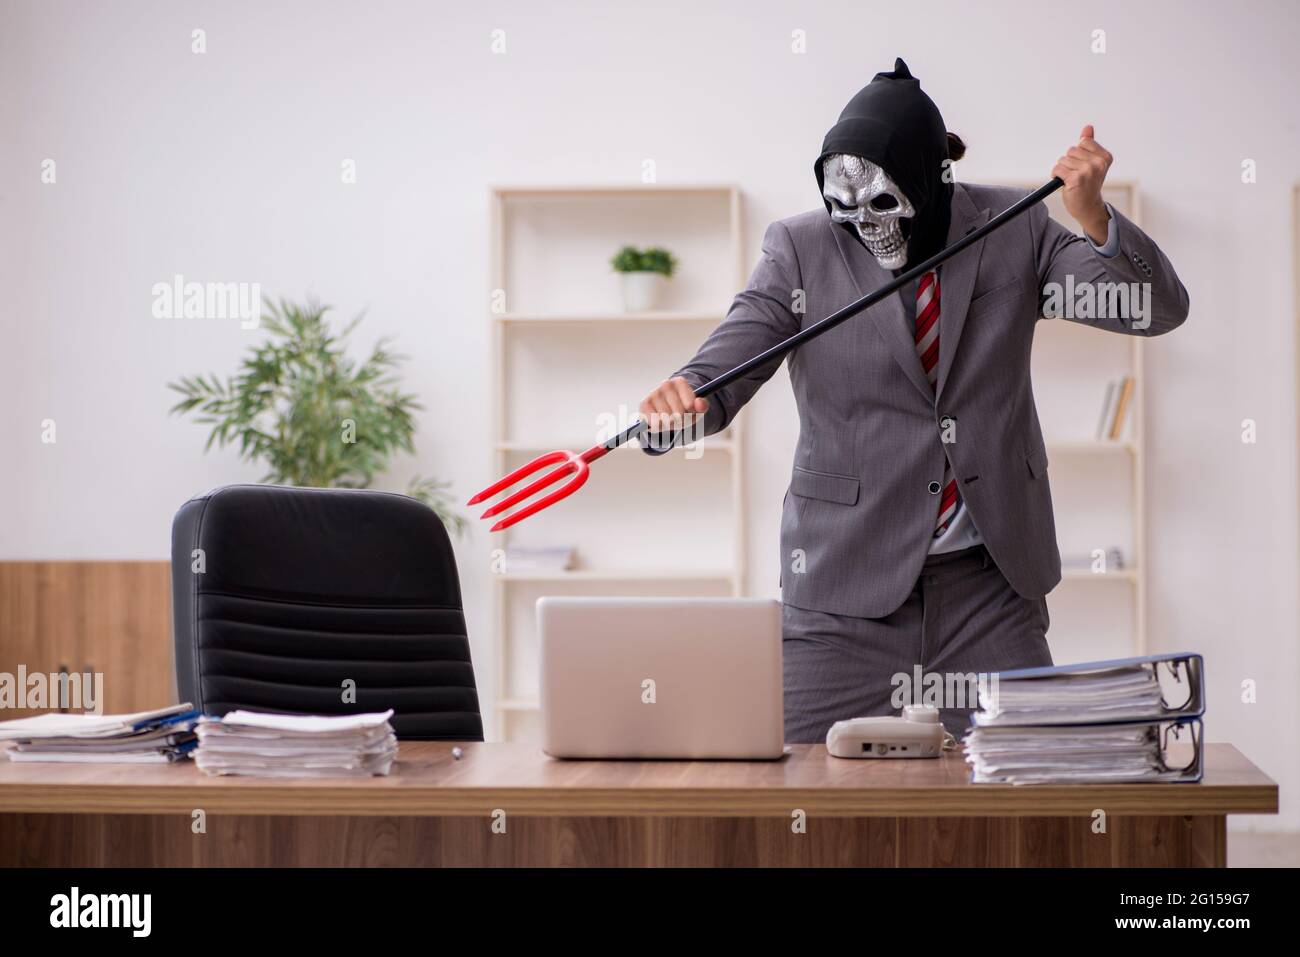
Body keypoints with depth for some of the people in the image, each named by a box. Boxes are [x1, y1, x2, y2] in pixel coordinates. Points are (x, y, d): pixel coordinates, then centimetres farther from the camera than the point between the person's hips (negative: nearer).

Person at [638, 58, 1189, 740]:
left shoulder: (1010, 230, 0)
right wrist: (681, 399, -35)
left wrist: (1092, 218, -21)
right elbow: (725, 366, -11)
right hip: (846, 582, -1)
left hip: (989, 582, 2)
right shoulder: (801, 248, -4)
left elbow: (1158, 310, -3)